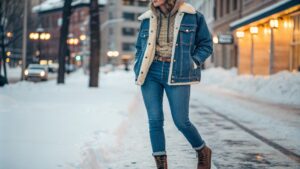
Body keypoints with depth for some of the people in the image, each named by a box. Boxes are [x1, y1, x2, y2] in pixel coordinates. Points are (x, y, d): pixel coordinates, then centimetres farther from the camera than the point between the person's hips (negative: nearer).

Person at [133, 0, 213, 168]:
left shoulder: (192, 15, 1)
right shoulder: (148, 18, 9)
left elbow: (206, 44, 7)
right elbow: (140, 47, 21)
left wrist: (192, 64, -4)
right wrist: (139, 69, 7)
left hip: (177, 74, -3)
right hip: (151, 73, 3)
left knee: (181, 121, -2)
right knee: (155, 120, -2)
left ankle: (203, 151, 26)